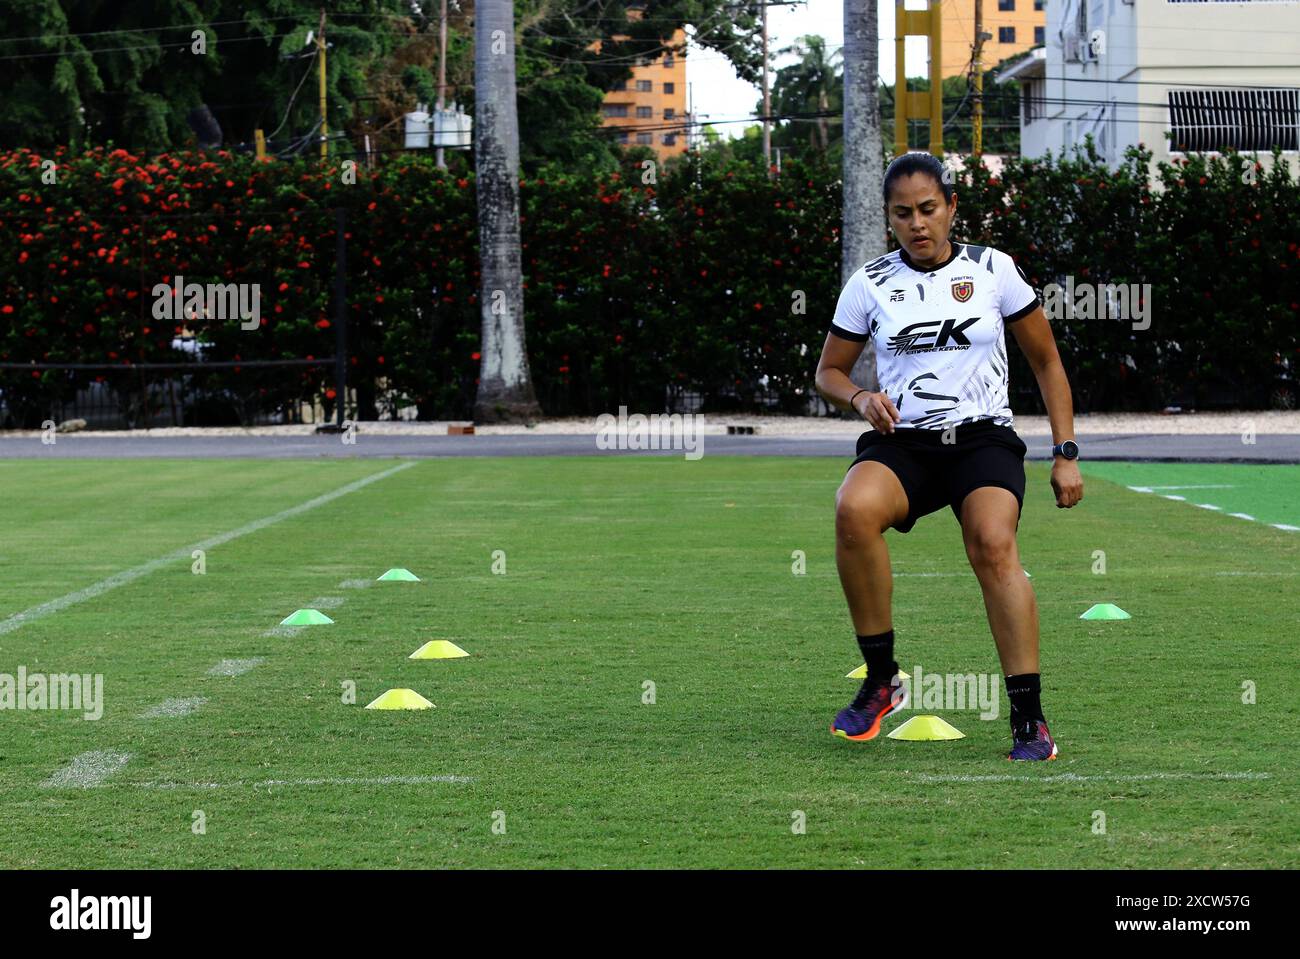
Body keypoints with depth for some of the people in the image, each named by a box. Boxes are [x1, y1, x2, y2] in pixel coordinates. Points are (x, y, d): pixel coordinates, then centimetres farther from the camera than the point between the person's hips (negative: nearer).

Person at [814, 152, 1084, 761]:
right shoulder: (869, 284, 7)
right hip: (900, 443, 1)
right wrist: (860, 398, -7)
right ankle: (881, 680, -19)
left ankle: (1030, 719, -28)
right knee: (854, 510, -34)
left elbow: (1046, 362, 12)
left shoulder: (994, 270, 5)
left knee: (993, 544, -32)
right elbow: (829, 372, 17)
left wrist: (1066, 454, 6)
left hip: (983, 439, -1)